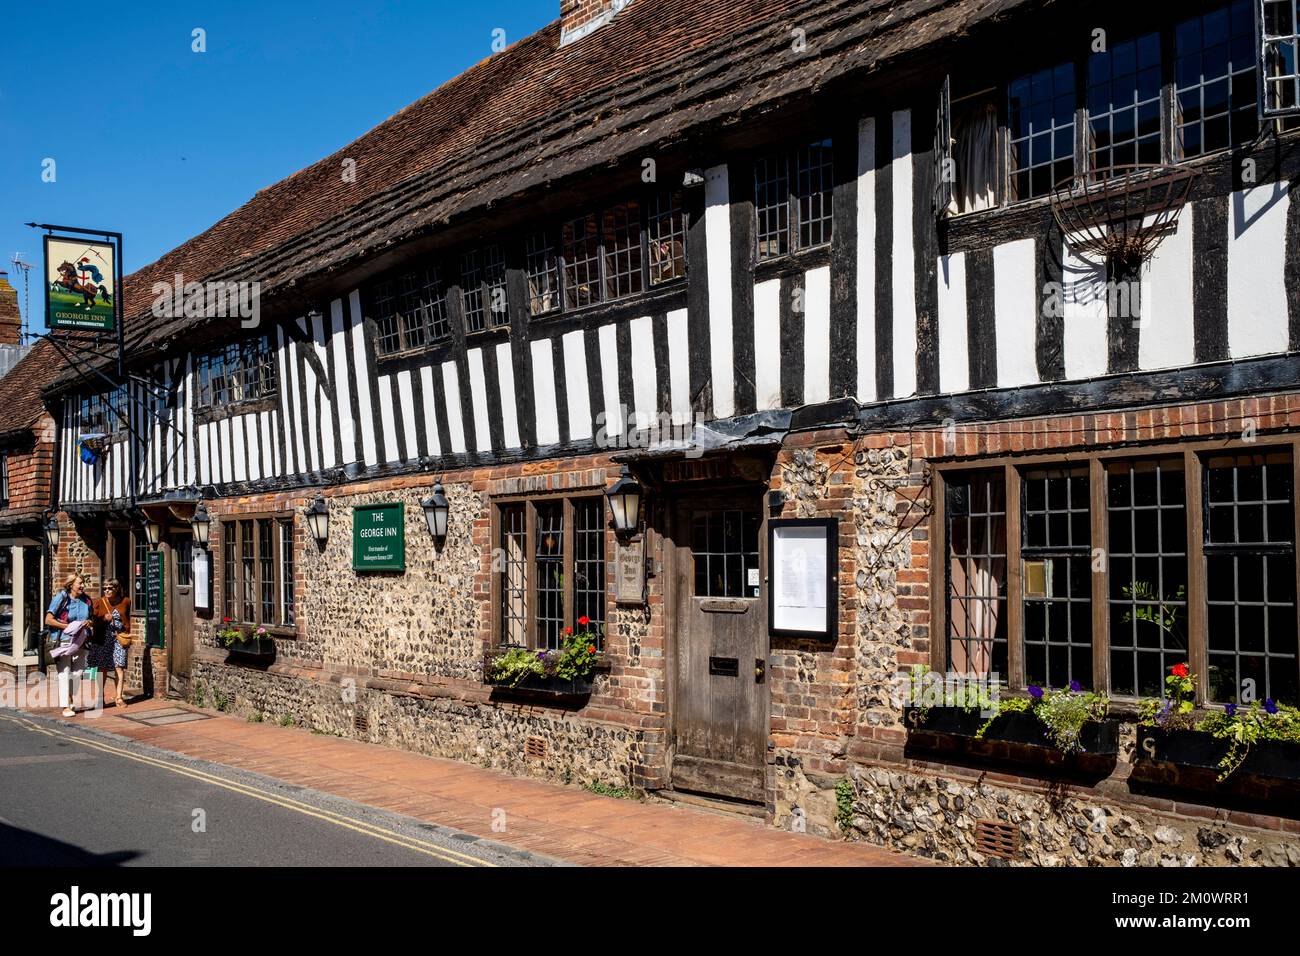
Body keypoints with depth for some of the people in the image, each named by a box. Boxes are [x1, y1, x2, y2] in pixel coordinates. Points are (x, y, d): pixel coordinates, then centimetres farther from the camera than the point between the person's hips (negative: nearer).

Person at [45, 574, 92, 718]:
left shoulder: (86, 601, 9)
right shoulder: (61, 598, -7)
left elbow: (90, 619, 22)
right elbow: (48, 620, -9)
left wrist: (88, 623, -2)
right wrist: (67, 627, -17)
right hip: (63, 641, -5)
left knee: (77, 672, 7)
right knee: (64, 672, -5)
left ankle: (73, 702, 24)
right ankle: (65, 707, -3)